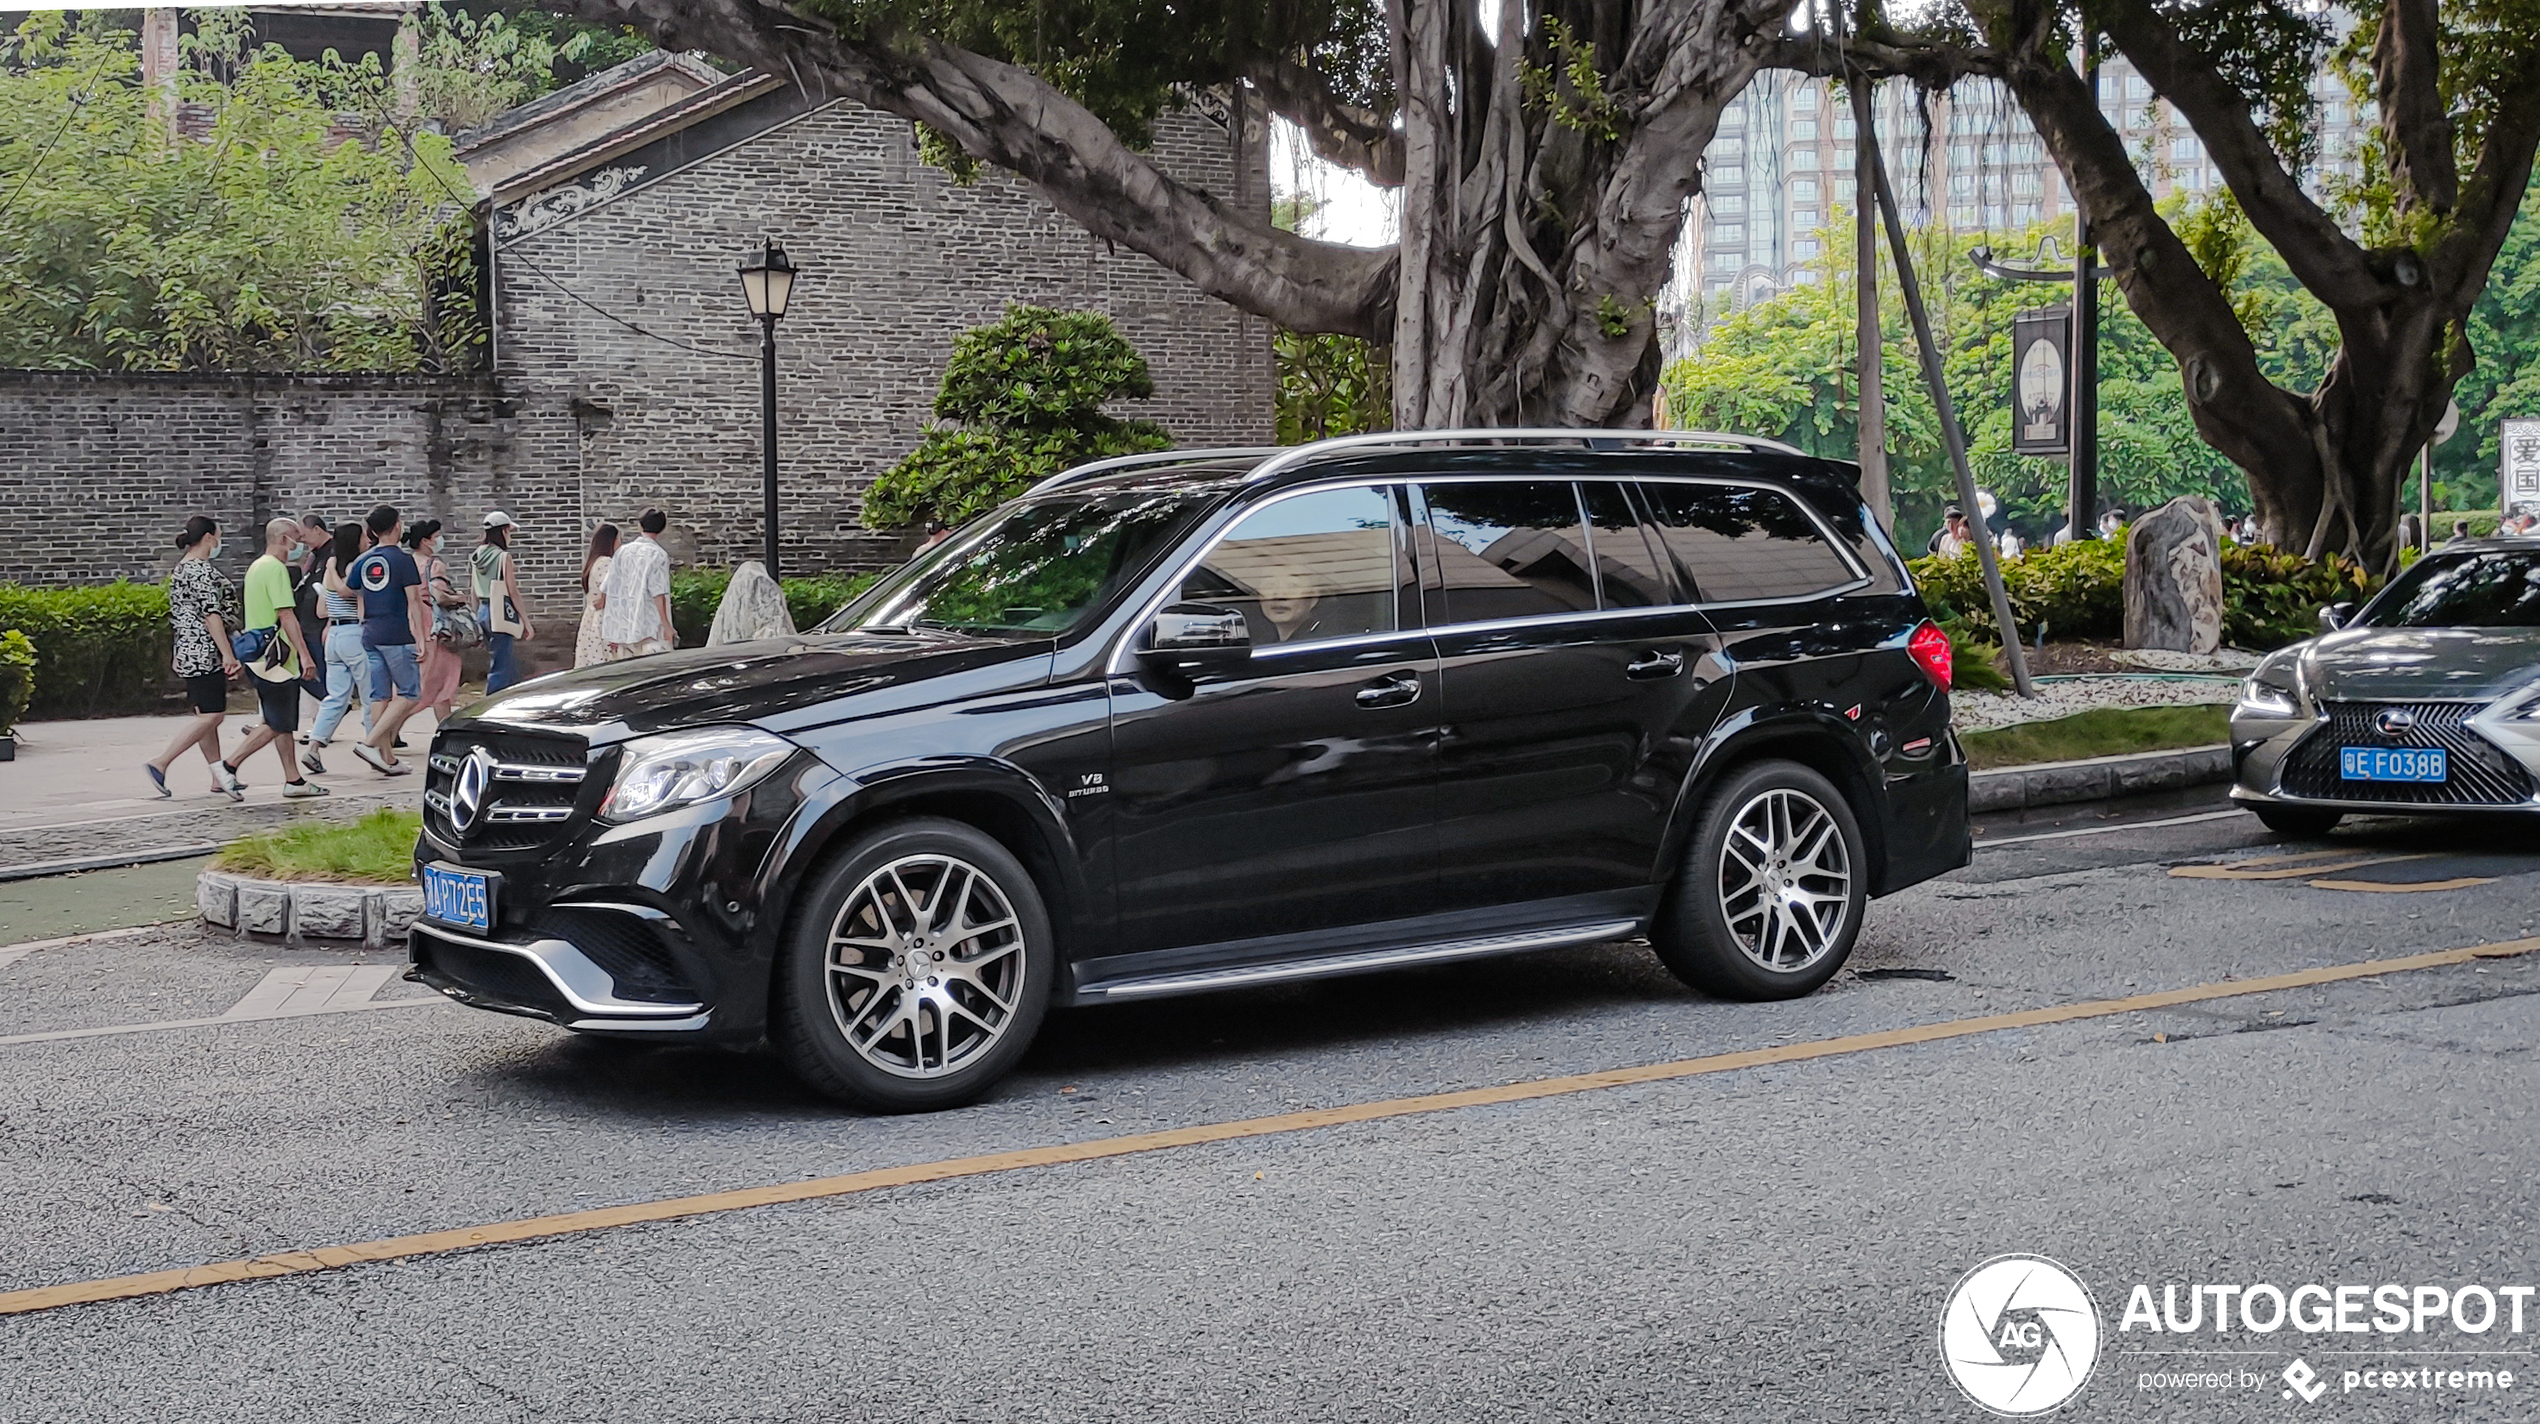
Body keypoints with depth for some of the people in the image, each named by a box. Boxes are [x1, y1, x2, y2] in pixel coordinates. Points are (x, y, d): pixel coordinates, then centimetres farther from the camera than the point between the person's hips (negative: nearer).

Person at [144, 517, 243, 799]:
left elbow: (177, 615, 23)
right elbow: (211, 614, -20)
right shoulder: (202, 570, -14)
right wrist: (227, 653, -21)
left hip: (189, 650, 11)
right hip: (206, 653, -11)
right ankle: (160, 763, -13)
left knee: (206, 715, 11)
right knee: (211, 715, -10)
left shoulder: (181, 568, 18)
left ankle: (219, 778, 14)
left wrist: (178, 655, 27)